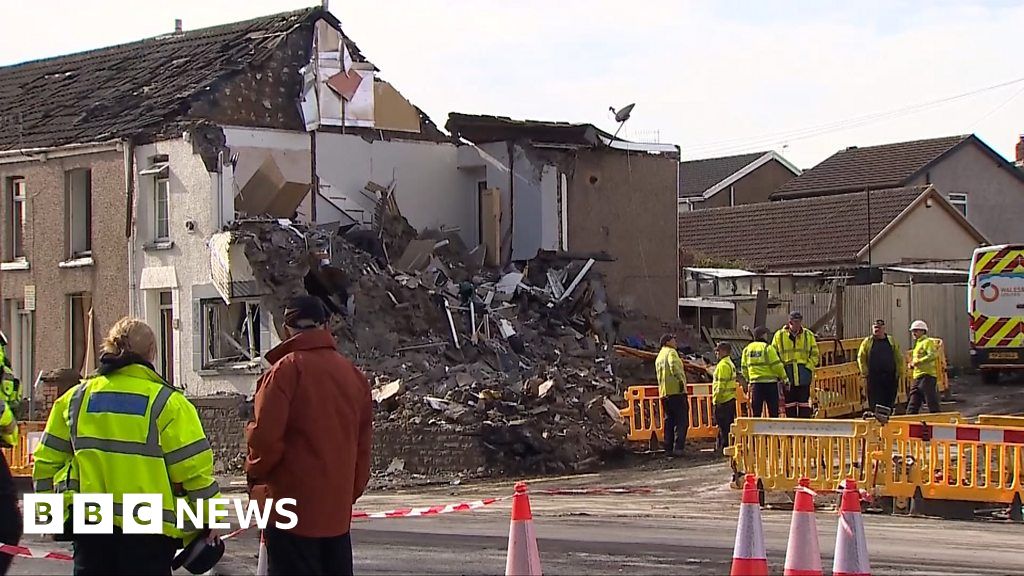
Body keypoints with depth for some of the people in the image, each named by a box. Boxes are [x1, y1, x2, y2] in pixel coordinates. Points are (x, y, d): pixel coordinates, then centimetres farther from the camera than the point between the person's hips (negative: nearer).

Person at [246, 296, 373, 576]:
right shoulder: (353, 373, 10)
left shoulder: (286, 369, -10)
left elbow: (265, 435, -15)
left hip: (291, 505, -6)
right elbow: (362, 444, 13)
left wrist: (256, 473, 4)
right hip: (337, 510, 6)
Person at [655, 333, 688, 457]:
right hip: (676, 391, -8)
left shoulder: (659, 357, 22)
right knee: (682, 421, -6)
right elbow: (674, 365, -26)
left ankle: (668, 449, 9)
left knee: (669, 422, 12)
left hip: (664, 393, 8)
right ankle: (678, 448, -15)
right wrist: (680, 378, -31)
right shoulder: (671, 352, -4)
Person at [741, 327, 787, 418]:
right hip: (770, 383, -5)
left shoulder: (747, 349, 9)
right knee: (773, 412, 1)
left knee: (756, 412, 6)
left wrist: (748, 380, 24)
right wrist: (784, 377, -1)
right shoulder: (767, 348, -8)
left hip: (755, 383, 5)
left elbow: (744, 368, 12)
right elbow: (776, 365, -11)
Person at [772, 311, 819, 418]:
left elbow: (815, 355, 10)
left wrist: (808, 367, -4)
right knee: (789, 402, 4)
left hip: (803, 375, 0)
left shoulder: (808, 335, 7)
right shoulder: (779, 335, 4)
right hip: (787, 375, 0)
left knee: (804, 401, -2)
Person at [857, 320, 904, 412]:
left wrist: (899, 372, 1)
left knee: (889, 401, 4)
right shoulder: (867, 342, 8)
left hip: (890, 377, 2)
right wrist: (865, 372, -3)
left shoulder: (891, 341, 12)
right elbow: (861, 358, 6)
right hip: (874, 378, -1)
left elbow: (898, 358, 11)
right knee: (875, 402, -4)